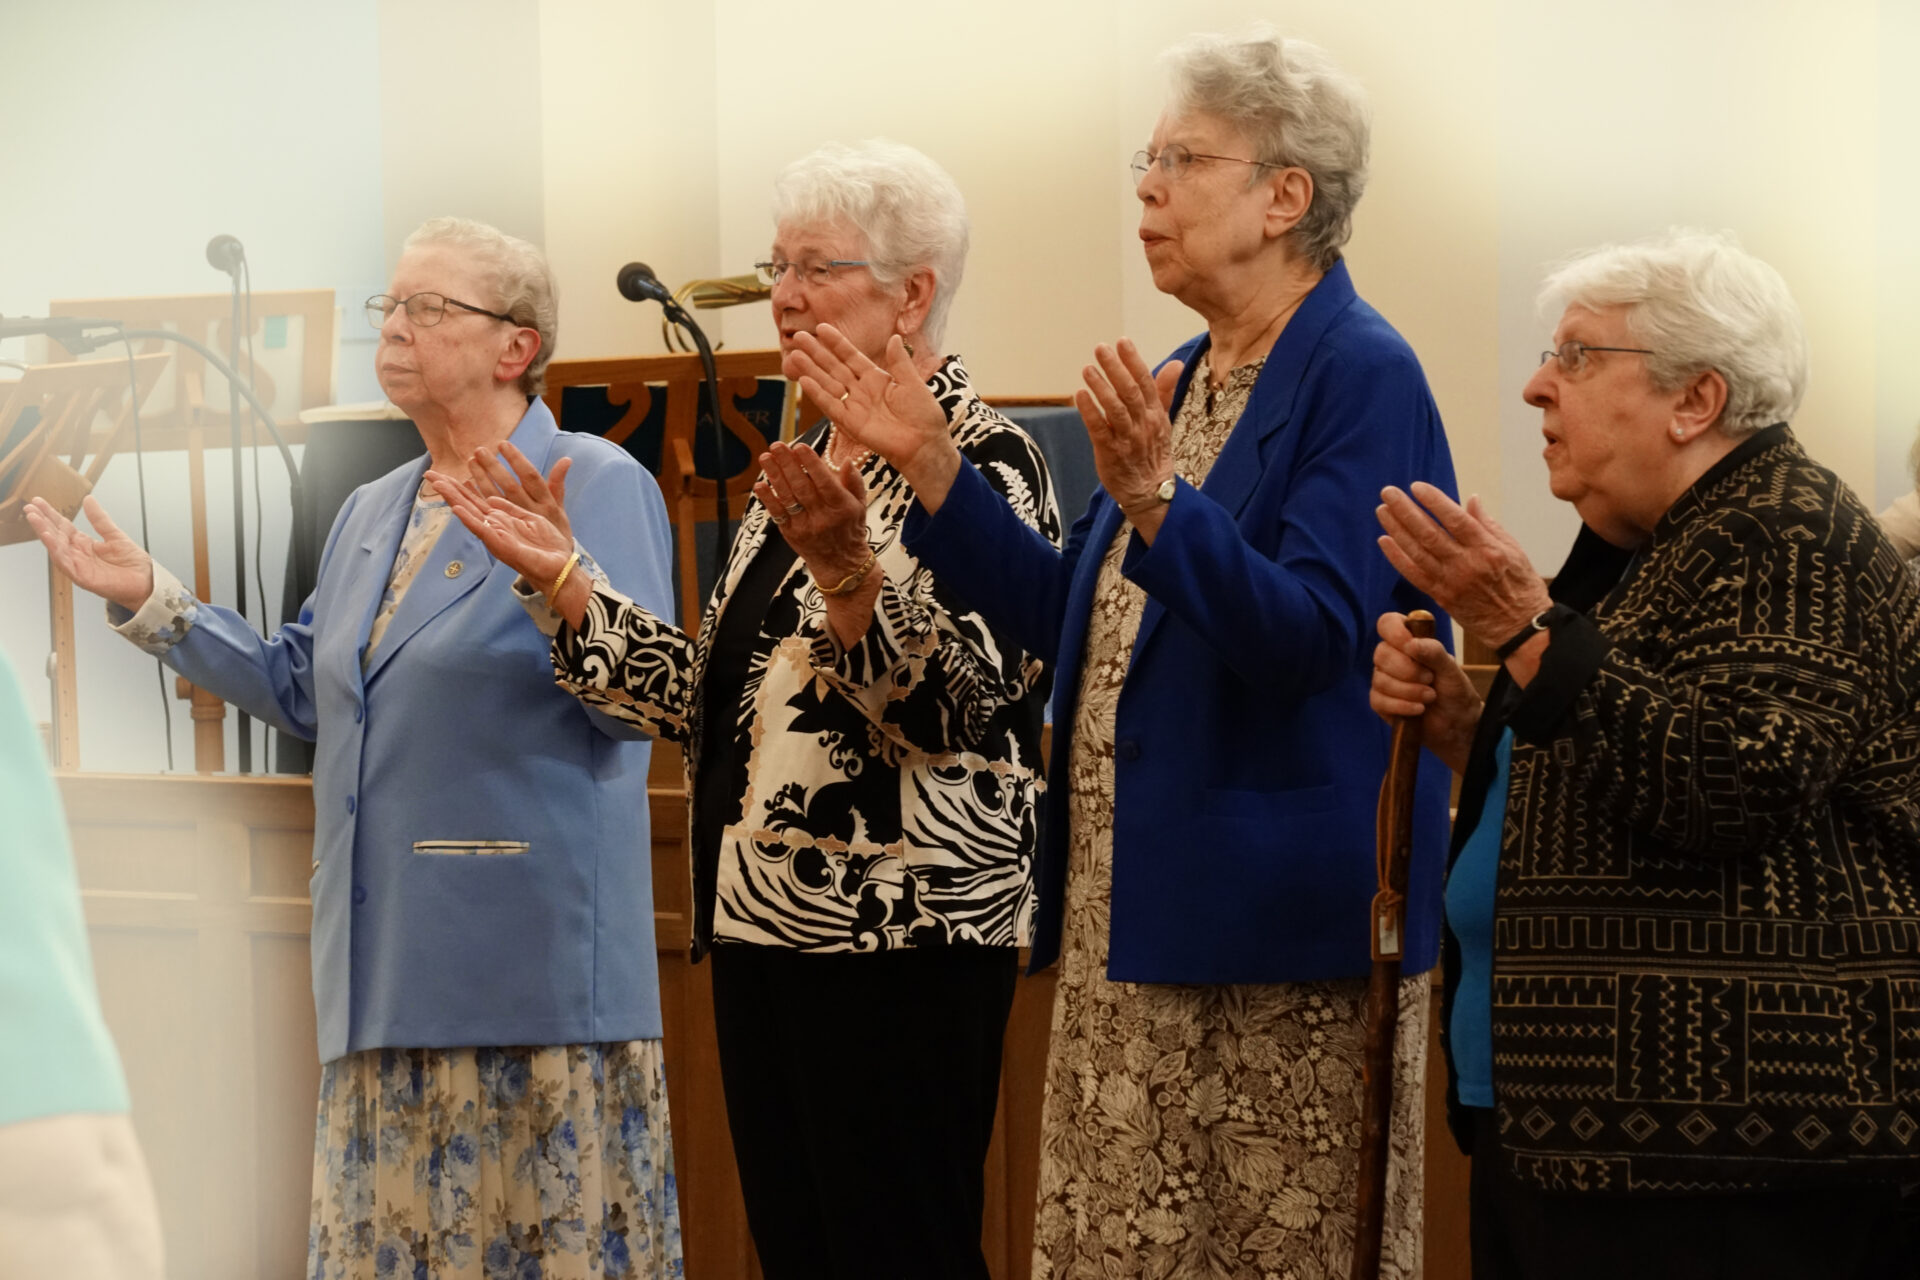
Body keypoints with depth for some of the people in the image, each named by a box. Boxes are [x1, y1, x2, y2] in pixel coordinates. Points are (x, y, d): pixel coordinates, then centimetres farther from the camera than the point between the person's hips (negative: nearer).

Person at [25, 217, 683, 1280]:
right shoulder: (369, 513, 17)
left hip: (535, 958, -7)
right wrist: (150, 600, 18)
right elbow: (305, 692, 22)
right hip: (389, 970, 7)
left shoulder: (599, 486, -6)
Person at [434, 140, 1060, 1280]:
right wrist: (566, 578, 11)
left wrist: (843, 567, -33)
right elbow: (715, 692, 17)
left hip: (899, 942, -9)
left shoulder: (983, 460, -9)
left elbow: (957, 705, -20)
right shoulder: (808, 459, 17)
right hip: (764, 925, 9)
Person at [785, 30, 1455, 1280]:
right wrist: (928, 457, 10)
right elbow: (1075, 619, 16)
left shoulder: (1360, 375, -12)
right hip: (1133, 914, 9)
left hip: (1280, 926, -9)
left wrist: (1152, 498, -34)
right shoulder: (1185, 378, 14)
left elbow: (1310, 638, -22)